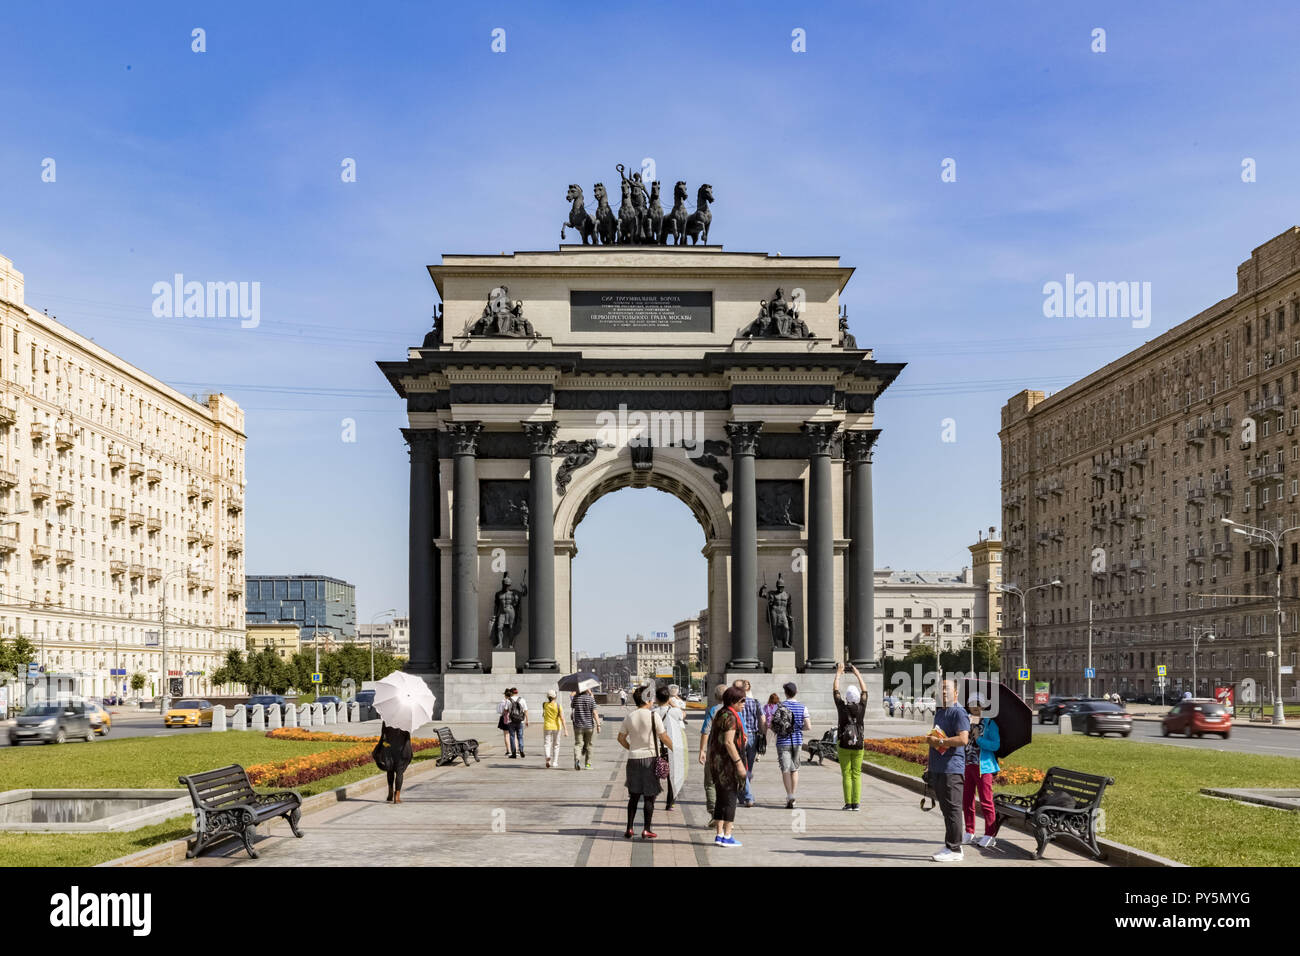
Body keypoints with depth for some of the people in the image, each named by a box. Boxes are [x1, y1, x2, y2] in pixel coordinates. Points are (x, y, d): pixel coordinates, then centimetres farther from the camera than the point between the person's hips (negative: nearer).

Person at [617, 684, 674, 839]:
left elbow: (621, 738, 11)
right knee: (649, 796, 4)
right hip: (650, 757, -4)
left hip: (633, 758, 4)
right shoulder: (653, 716, -9)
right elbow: (664, 737, -8)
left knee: (633, 795, 12)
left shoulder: (629, 717, 5)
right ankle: (646, 830, 4)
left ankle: (629, 828, 10)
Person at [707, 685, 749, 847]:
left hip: (717, 761, 9)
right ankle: (727, 836, -2)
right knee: (730, 798, -4)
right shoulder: (730, 717, -15)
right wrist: (739, 763, -20)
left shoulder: (719, 715, 14)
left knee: (721, 798, 12)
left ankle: (719, 834, 13)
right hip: (728, 761, -9)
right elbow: (728, 742, -21)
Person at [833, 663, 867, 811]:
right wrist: (858, 674, 22)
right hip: (858, 745, 2)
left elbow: (835, 691, 4)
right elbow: (864, 691, 13)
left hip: (844, 745, -2)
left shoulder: (843, 707, -8)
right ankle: (856, 803, -1)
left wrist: (838, 674, 15)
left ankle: (848, 803, -5)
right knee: (857, 774, 4)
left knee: (847, 775, 0)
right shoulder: (861, 708, -2)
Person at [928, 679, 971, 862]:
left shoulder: (959, 712, -9)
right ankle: (951, 846, 18)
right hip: (937, 769, 9)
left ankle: (954, 849, -4)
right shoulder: (939, 713, 20)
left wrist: (939, 741, -15)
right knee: (945, 809, 12)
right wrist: (930, 765, 26)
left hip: (952, 769, -9)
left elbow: (963, 739, -22)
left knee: (952, 809, -7)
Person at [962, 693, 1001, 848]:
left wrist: (978, 738, -14)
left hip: (983, 766, -5)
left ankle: (990, 835, 3)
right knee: (966, 801, 8)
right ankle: (969, 833, 17)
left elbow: (996, 745, -8)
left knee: (986, 801, -3)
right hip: (966, 765, 5)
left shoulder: (990, 723, 0)